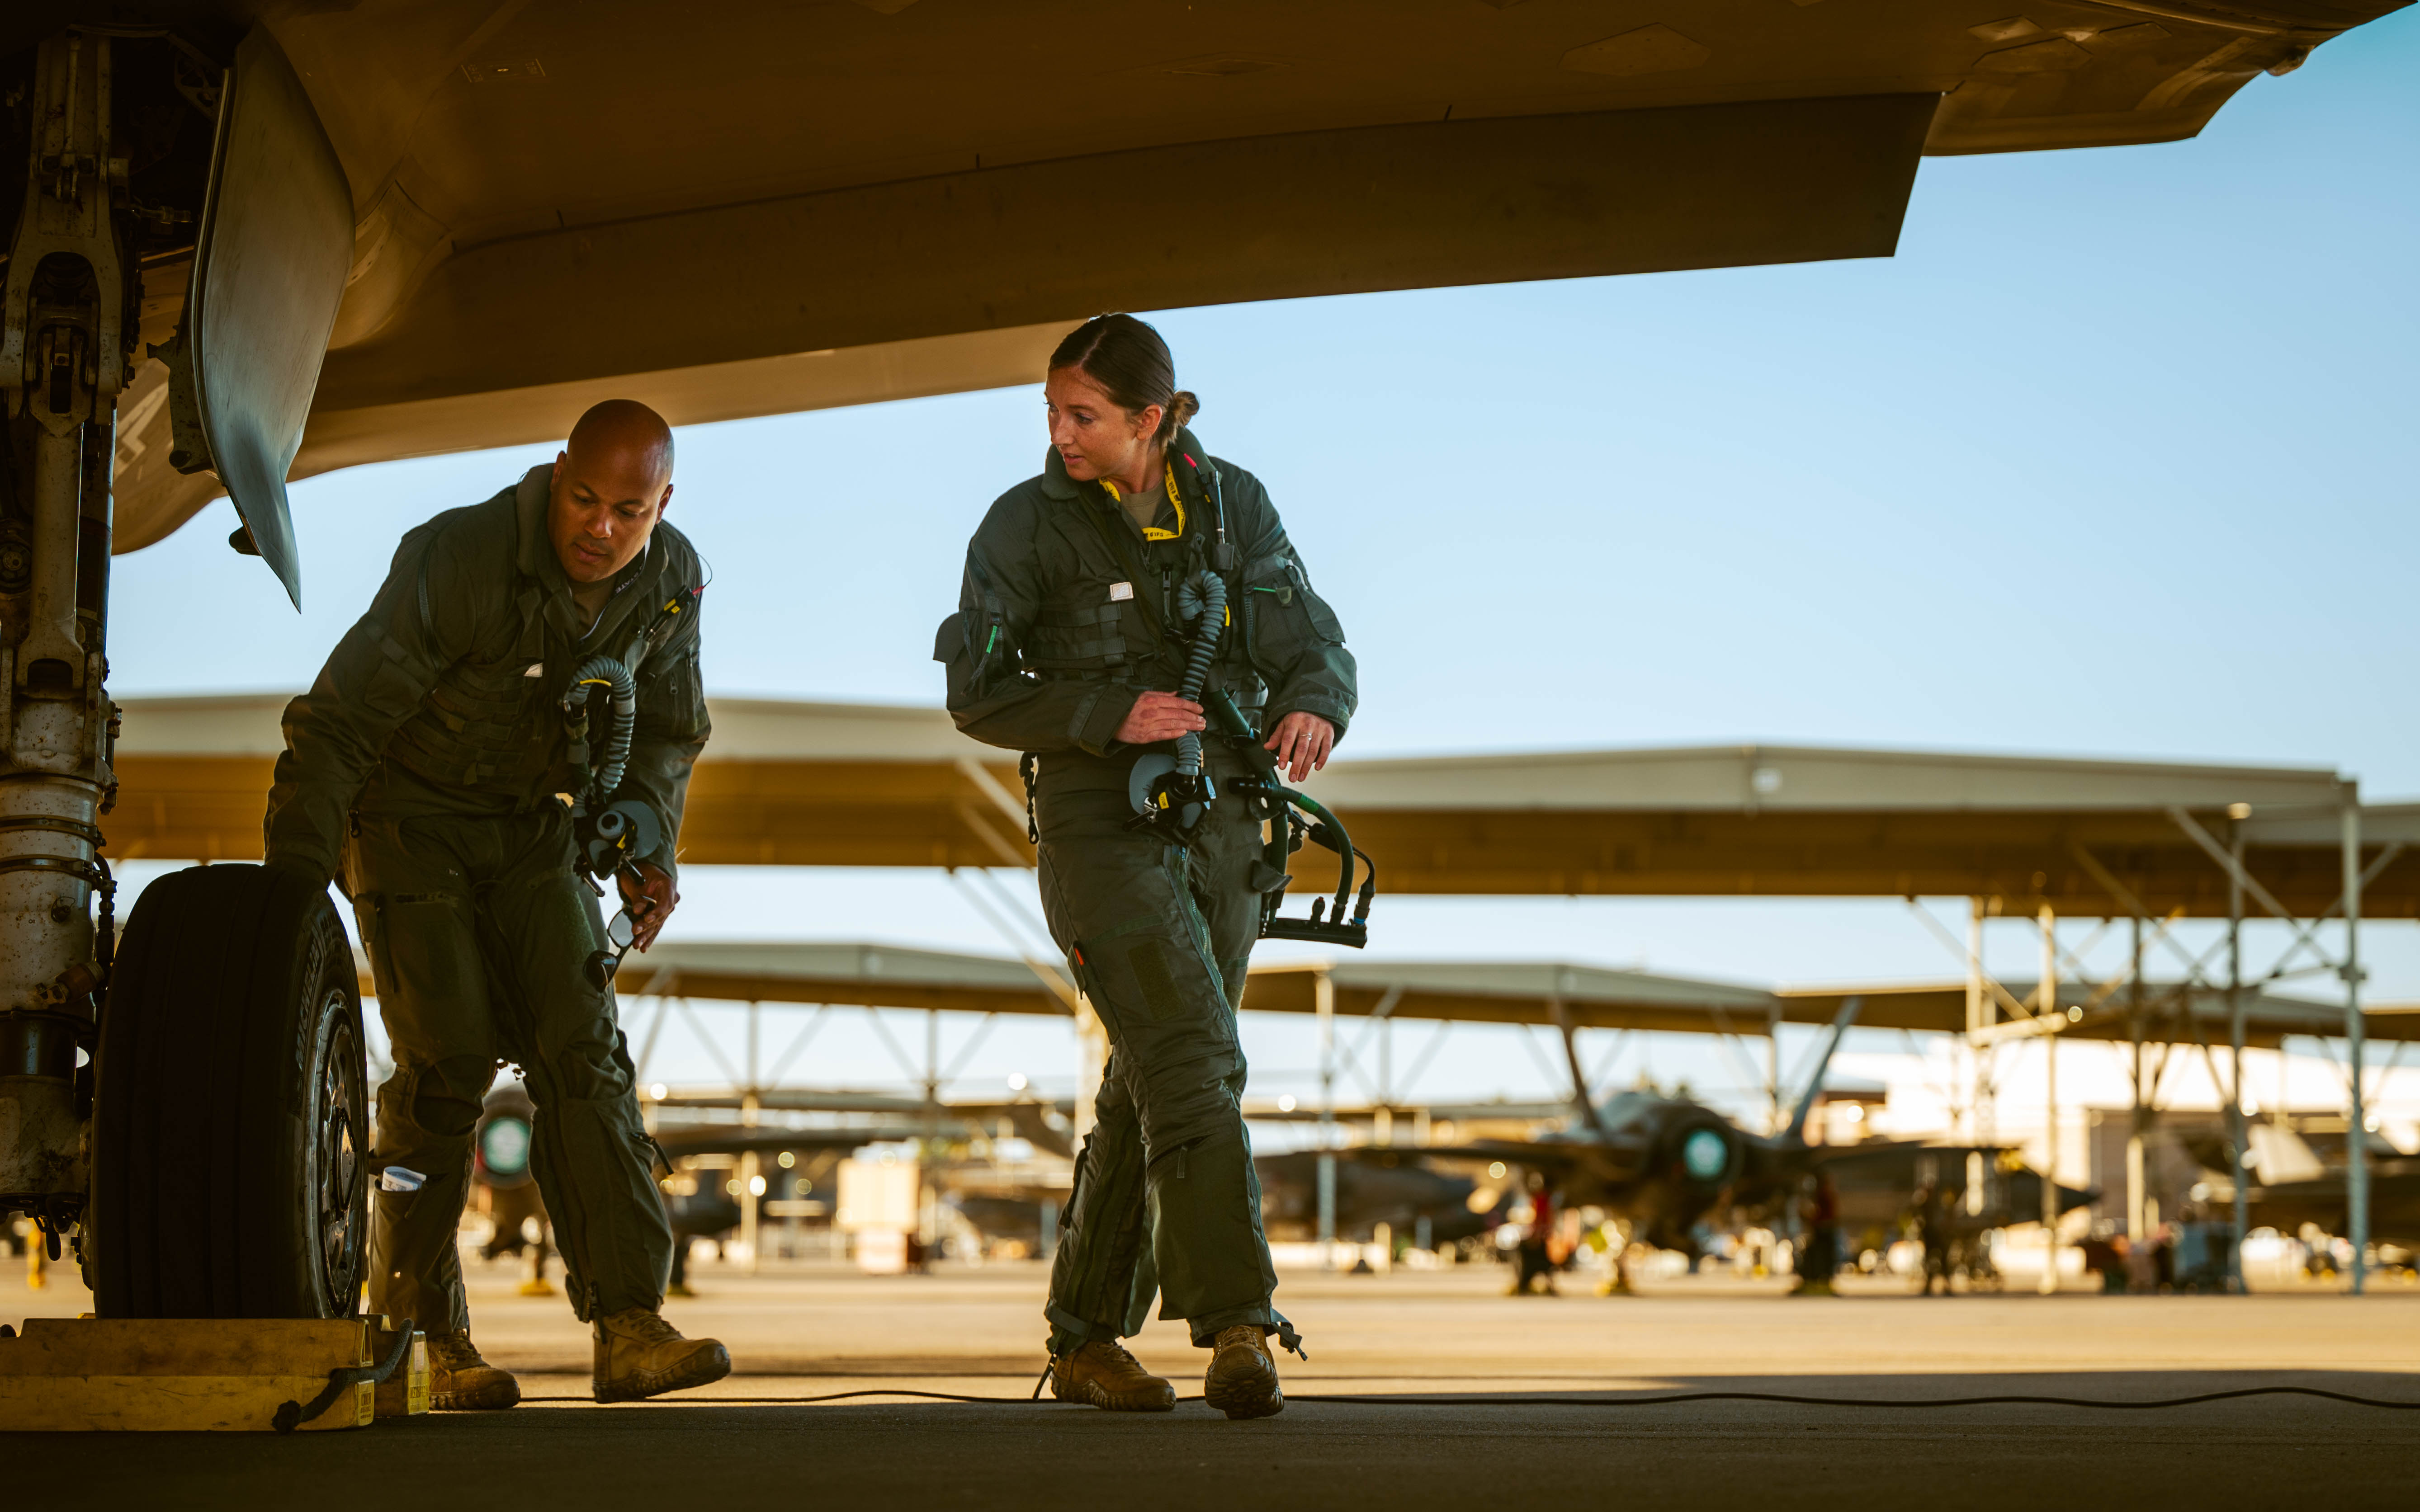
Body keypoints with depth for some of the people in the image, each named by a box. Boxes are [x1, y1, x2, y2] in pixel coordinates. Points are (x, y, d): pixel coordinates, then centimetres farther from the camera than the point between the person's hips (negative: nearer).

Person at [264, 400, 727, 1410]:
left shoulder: (671, 580, -8)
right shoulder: (456, 558, -26)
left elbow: (662, 732, 10)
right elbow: (339, 720, -26)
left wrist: (647, 849, -6)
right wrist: (291, 888, -32)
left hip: (534, 828, 5)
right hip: (409, 818, -4)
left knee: (583, 1051, -10)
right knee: (447, 1061, -14)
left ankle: (629, 1326, -15)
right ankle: (423, 1336, -3)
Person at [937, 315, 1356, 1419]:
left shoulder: (1233, 506, 3)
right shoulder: (1027, 524, -5)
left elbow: (1315, 647, 2)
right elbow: (978, 694, -6)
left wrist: (1312, 707, -21)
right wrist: (1110, 715, -21)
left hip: (1219, 826, 5)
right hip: (1100, 822, -4)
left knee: (1147, 1095, 10)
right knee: (1194, 1065, -20)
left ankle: (1085, 1343, 20)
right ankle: (1239, 1335, -24)